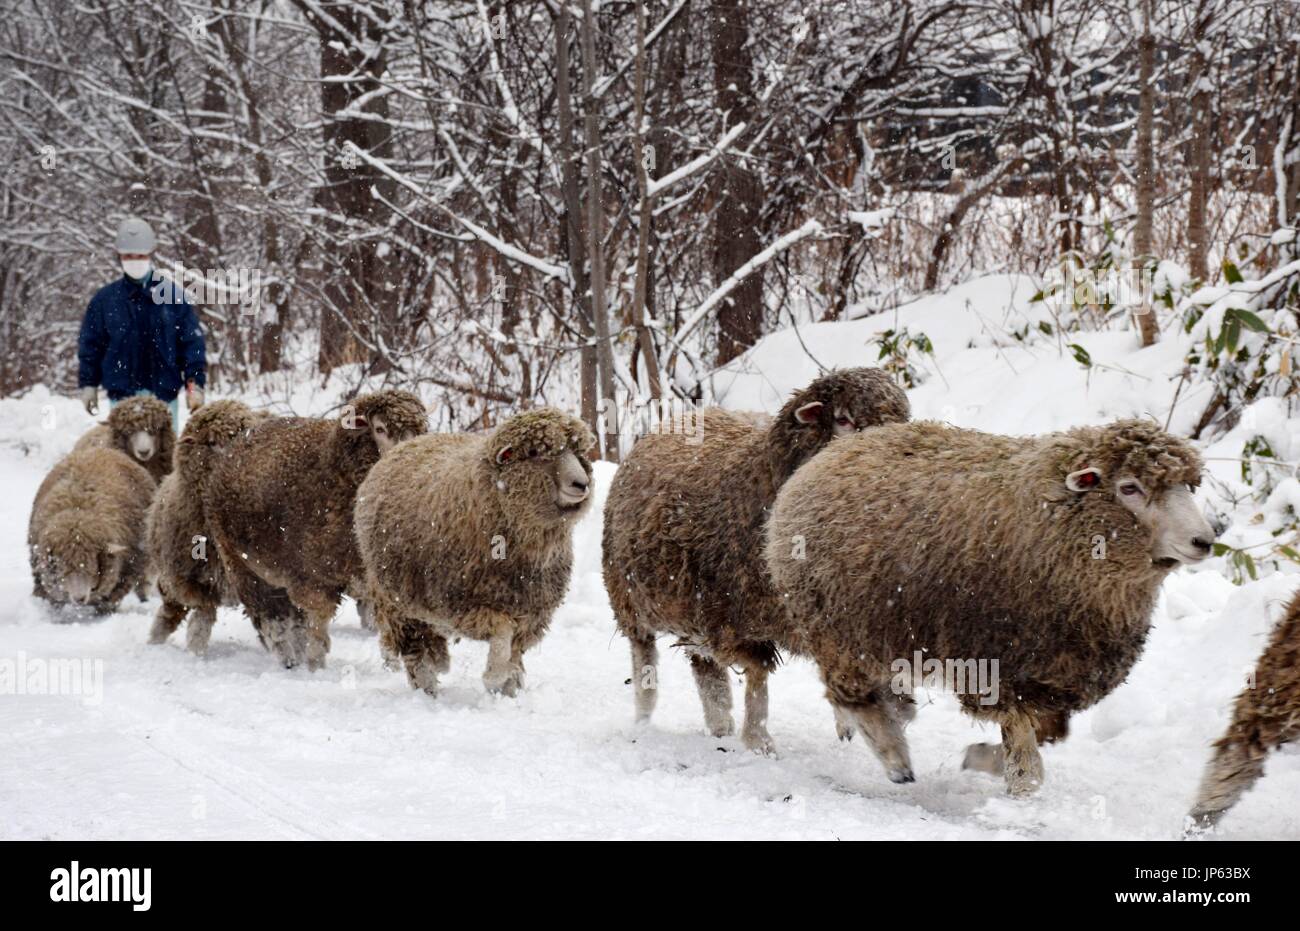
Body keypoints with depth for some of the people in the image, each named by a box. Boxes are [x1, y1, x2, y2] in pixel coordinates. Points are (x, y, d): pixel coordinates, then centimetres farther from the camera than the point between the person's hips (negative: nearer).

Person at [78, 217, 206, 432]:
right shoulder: (104, 299, 6)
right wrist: (88, 384, 7)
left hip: (164, 393, 0)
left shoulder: (173, 294, 4)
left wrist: (195, 385, 0)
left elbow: (192, 343, 5)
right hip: (121, 394, 0)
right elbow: (90, 346, 12)